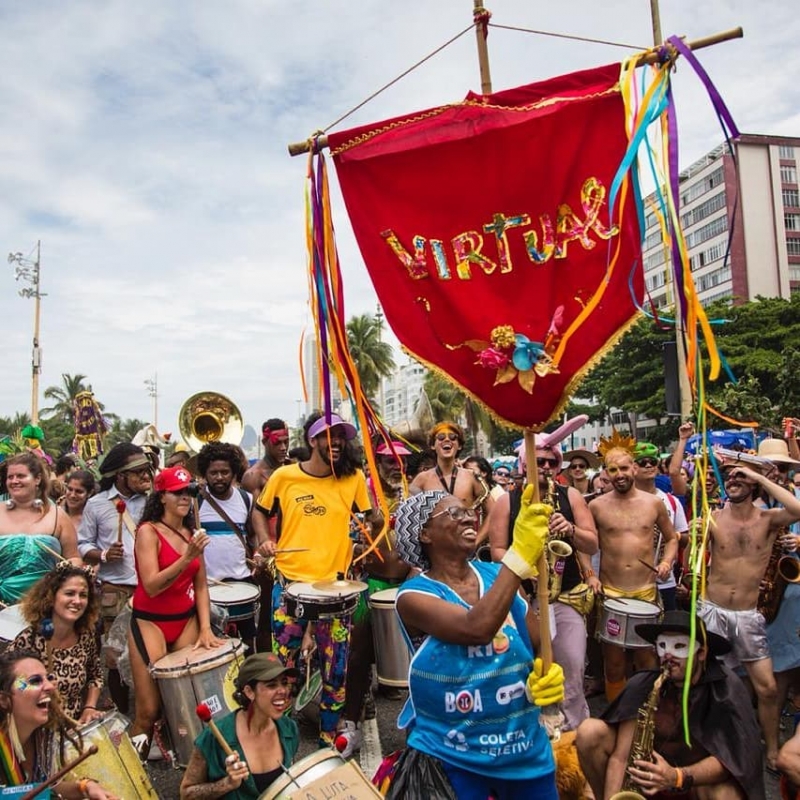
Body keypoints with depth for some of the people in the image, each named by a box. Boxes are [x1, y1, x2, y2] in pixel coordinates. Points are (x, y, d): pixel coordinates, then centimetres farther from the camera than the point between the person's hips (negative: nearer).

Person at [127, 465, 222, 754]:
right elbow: (151, 586, -19)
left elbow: (201, 586, 7)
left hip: (186, 621, 5)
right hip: (150, 622, -5)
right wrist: (187, 558, -29)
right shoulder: (148, 531, -9)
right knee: (149, 711, -2)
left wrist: (205, 628, -2)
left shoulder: (192, 534, 8)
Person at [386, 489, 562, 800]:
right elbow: (476, 629, -34)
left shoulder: (495, 574, -2)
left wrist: (550, 675, -17)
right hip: (451, 755, -4)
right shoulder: (414, 594, -17)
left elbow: (541, 643, 4)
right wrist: (520, 553, -36)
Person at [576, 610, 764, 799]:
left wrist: (679, 777, -38)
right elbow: (620, 756, -18)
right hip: (649, 774, 2)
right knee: (590, 732, -21)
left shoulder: (726, 689, -20)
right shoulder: (641, 685, -18)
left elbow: (727, 759, -22)